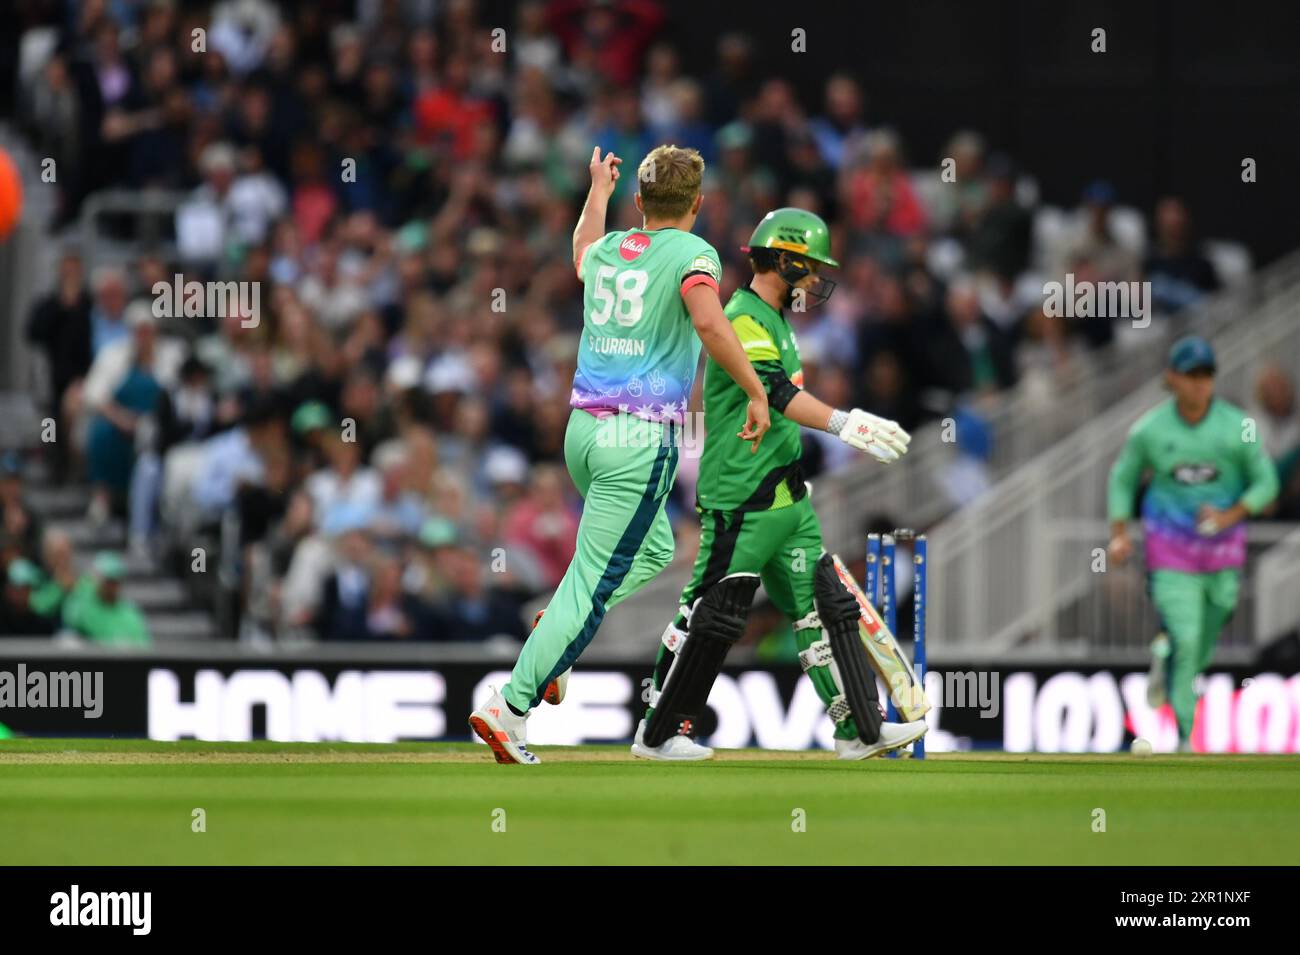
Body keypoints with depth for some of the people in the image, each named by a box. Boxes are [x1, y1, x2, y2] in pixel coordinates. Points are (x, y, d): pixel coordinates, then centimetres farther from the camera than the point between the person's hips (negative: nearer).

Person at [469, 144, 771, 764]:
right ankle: (509, 709, -13)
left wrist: (599, 191, 55)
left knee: (651, 550, 27)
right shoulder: (691, 252, -5)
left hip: (582, 432, 8)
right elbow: (708, 322, -25)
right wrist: (756, 392, -20)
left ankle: (555, 632, 9)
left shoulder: (606, 250, 14)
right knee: (594, 584, -7)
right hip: (642, 439, -8)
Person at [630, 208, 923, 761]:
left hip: (787, 500, 10)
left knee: (821, 606, 7)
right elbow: (776, 392, -30)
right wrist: (843, 424, -43)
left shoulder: (774, 321, 17)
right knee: (713, 616, -7)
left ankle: (859, 731, 9)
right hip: (741, 502, -10)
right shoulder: (742, 321, -15)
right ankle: (659, 733, 1)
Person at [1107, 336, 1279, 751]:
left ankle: (1164, 660, 47)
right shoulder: (1149, 431, -9)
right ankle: (1185, 736, -3)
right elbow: (1122, 478, 7)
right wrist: (1119, 534, -4)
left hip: (1222, 549, 2)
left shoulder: (1237, 428, -11)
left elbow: (1266, 482, -2)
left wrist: (1231, 516, -19)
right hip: (1170, 549, -2)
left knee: (1204, 645, 12)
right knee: (1185, 640, -15)